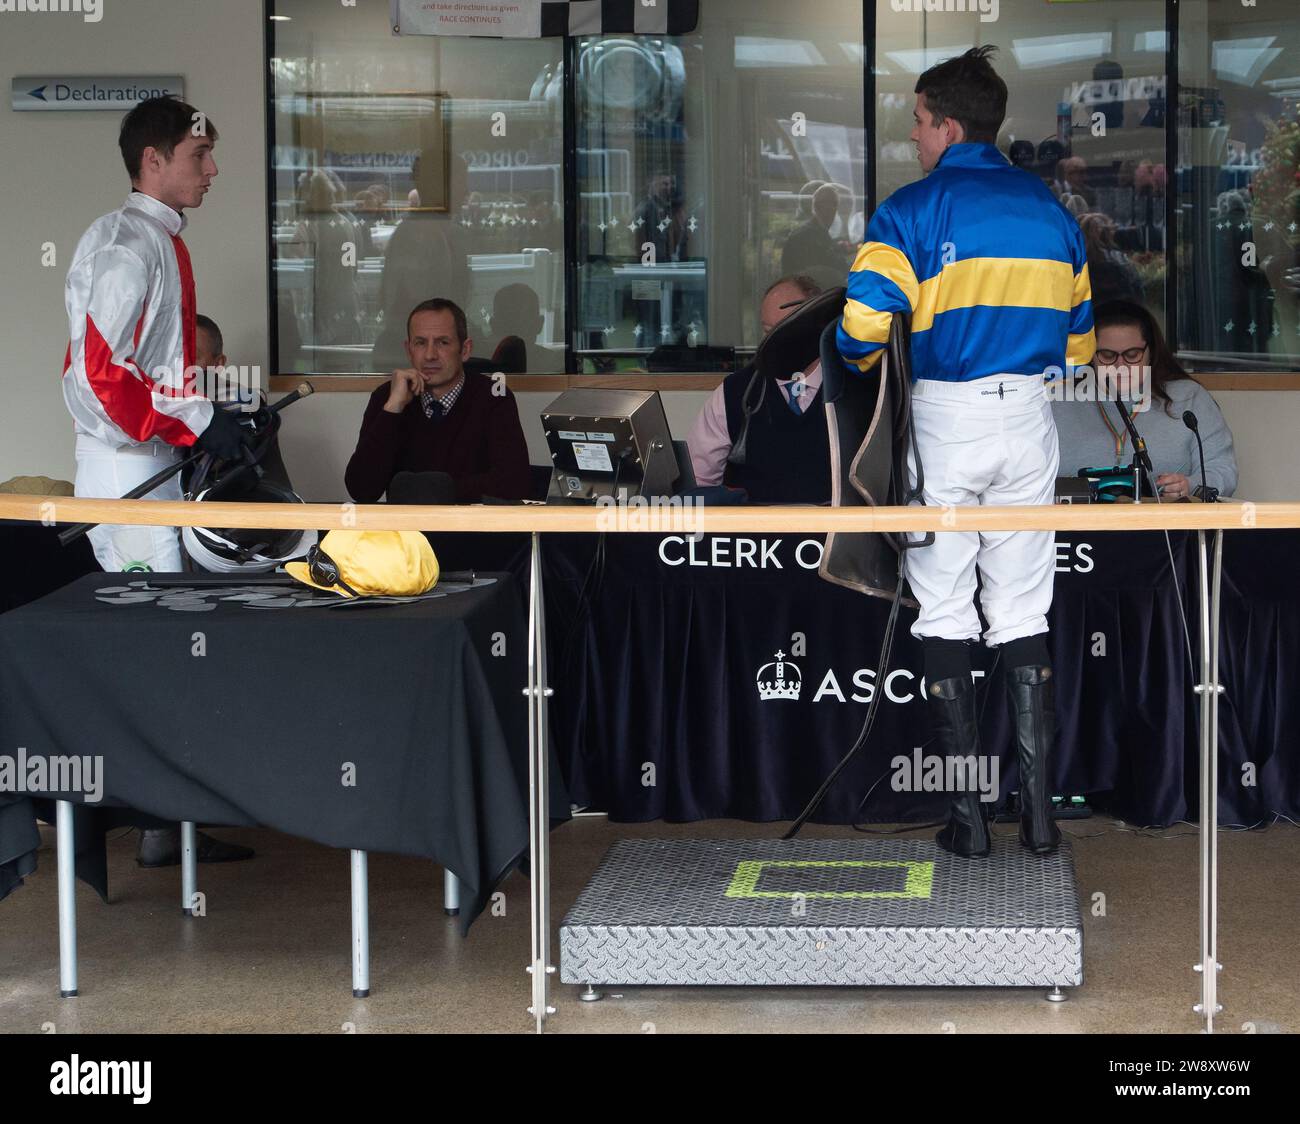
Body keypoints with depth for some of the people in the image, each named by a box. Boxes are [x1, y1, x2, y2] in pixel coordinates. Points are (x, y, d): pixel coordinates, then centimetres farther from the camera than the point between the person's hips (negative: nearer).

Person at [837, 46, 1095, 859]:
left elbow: (864, 320, -17)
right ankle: (1040, 808, 7)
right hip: (1028, 421, 4)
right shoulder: (1050, 209, 9)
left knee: (946, 616, 4)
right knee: (1023, 615, 10)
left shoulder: (913, 209, -7)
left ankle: (969, 816, 3)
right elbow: (1078, 335, 13)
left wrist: (862, 362, 5)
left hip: (944, 418, -4)